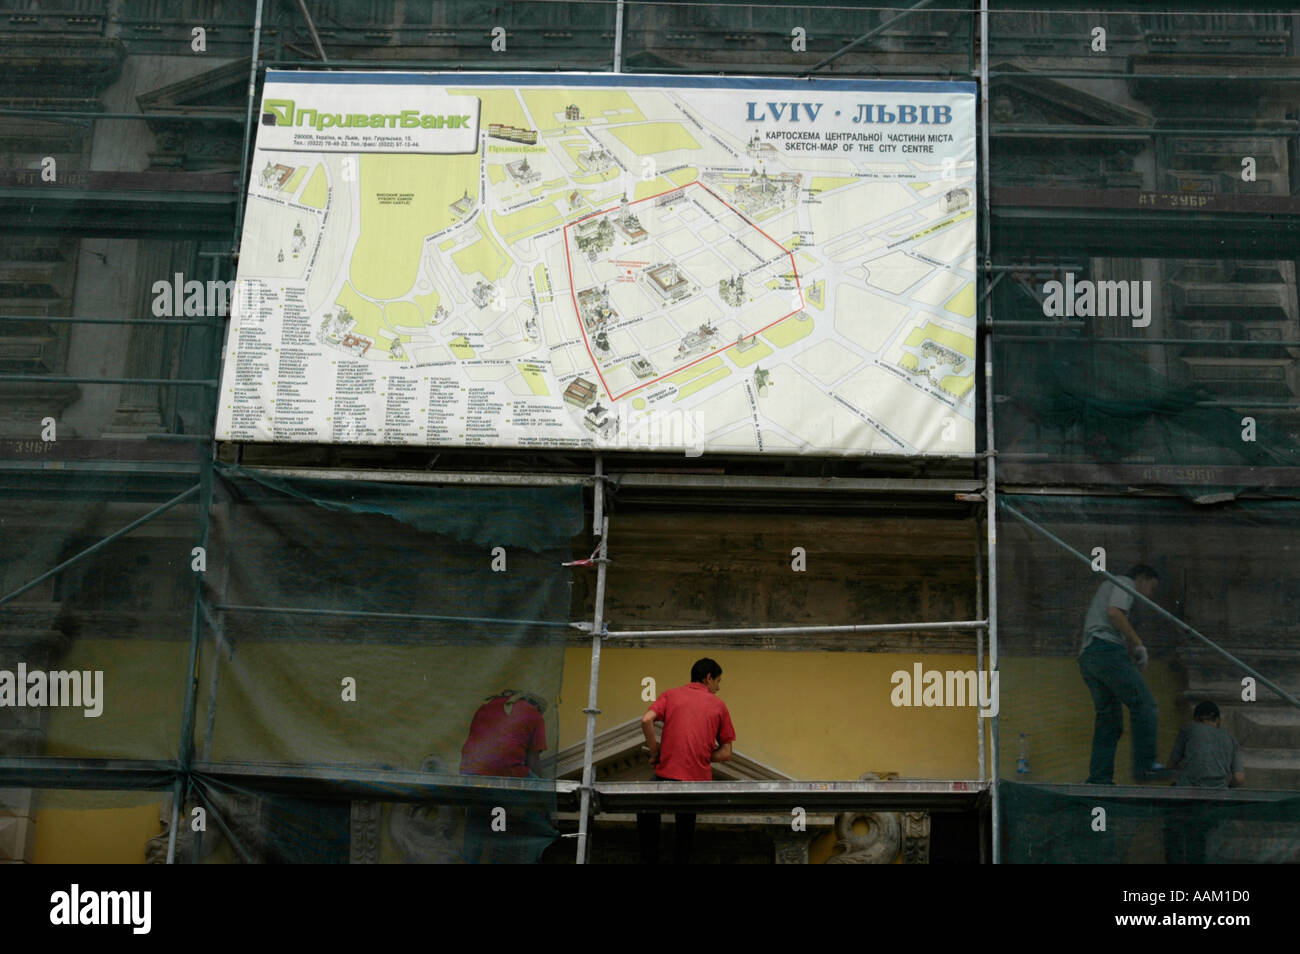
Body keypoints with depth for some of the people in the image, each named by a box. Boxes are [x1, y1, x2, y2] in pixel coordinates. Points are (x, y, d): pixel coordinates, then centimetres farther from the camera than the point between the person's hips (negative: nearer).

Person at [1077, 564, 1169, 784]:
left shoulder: (1107, 587, 35)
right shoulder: (1124, 582, 7)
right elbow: (1114, 613, -13)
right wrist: (1138, 645, -8)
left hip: (1086, 655, 9)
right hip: (1107, 649, -9)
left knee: (1109, 719, 6)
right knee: (1144, 704, -10)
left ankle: (1099, 778, 0)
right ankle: (1144, 765, -16)